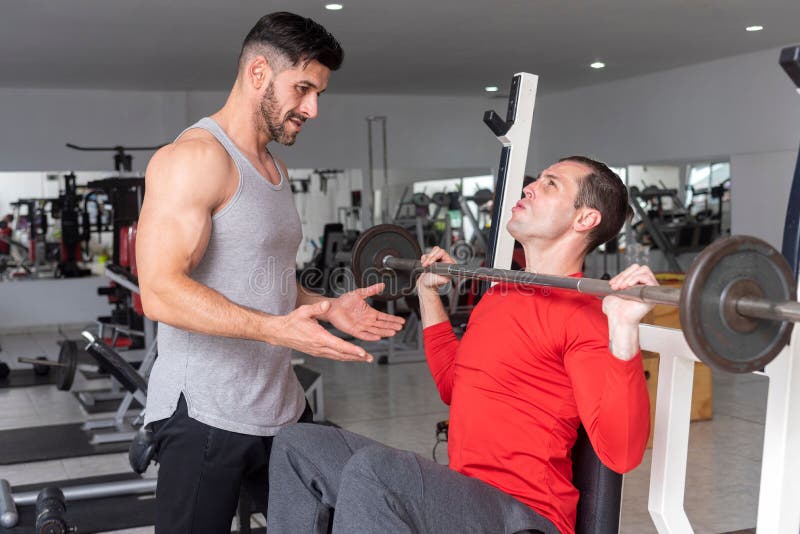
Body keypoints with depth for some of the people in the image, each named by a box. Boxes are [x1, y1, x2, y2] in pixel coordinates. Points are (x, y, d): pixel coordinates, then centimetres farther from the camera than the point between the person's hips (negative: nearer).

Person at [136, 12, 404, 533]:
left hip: (282, 408, 9)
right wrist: (276, 329, -30)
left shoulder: (276, 170, 16)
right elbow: (161, 290, -22)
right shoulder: (195, 158, -13)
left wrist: (328, 307, 8)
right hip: (205, 413, -8)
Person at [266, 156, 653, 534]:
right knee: (299, 444, 9)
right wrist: (428, 292, 28)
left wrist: (624, 327, -36)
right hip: (464, 491, 9)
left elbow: (621, 452, -26)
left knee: (372, 467, -35)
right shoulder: (501, 294, 14)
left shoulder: (582, 316, -15)